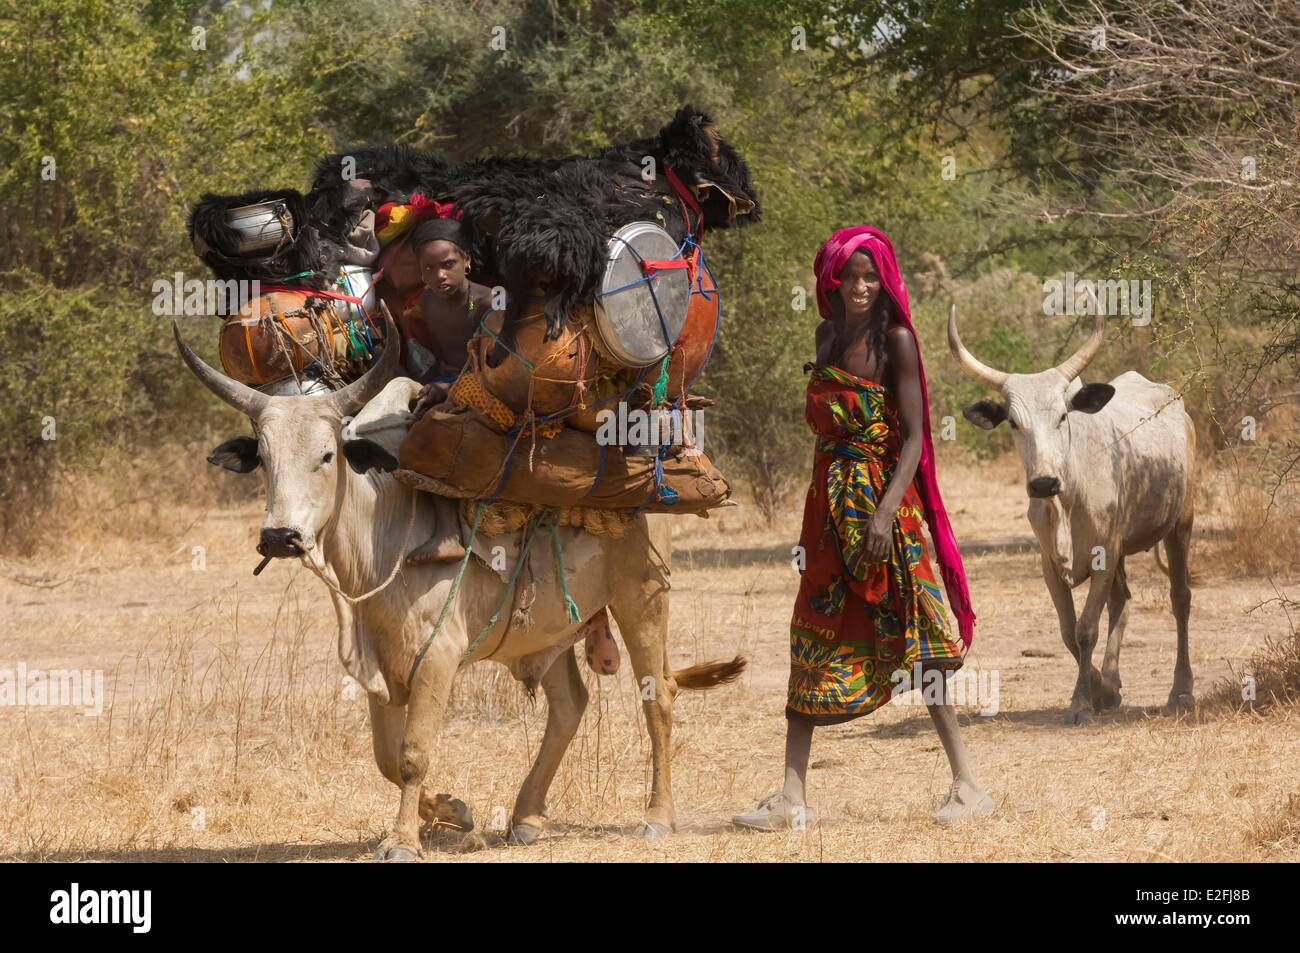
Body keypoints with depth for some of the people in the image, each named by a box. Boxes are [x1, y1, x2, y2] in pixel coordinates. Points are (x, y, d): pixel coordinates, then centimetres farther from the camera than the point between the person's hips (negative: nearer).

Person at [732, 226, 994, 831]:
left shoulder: (895, 339, -8)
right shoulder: (829, 334, 11)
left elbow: (914, 437, -14)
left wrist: (887, 511, -23)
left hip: (884, 497, -6)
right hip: (828, 501, 7)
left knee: (912, 641, -6)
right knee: (811, 643, 3)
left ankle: (967, 785, 1)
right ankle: (792, 799, 3)